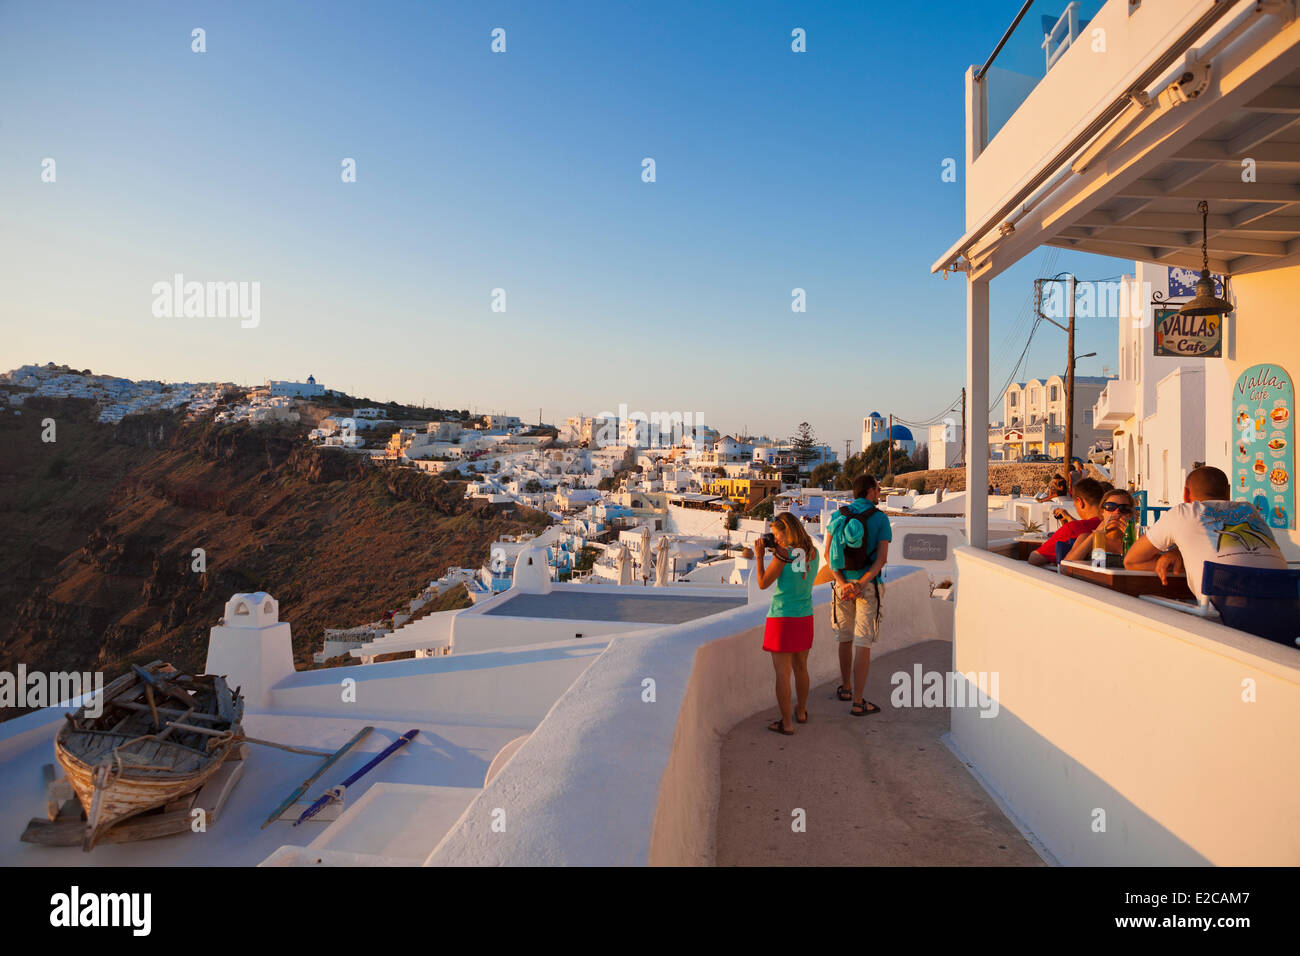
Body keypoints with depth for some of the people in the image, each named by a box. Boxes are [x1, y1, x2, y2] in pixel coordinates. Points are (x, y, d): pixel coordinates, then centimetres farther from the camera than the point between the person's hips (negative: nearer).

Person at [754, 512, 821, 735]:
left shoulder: (783, 554, -17)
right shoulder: (813, 552, 1)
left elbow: (763, 583, -9)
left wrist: (759, 556, -1)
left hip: (782, 618, -6)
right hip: (805, 618, 7)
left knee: (782, 673, 2)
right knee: (800, 668, 21)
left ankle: (786, 723, 8)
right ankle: (801, 712, 37)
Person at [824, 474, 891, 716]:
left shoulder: (838, 516, 2)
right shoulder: (880, 518, -7)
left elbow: (828, 553, -6)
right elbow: (882, 557, -17)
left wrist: (844, 584, -14)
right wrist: (860, 585, -19)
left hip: (842, 584, 4)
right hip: (869, 586, -3)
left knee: (845, 638, 19)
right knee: (863, 643, -2)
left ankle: (846, 687, 34)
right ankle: (858, 702, 0)